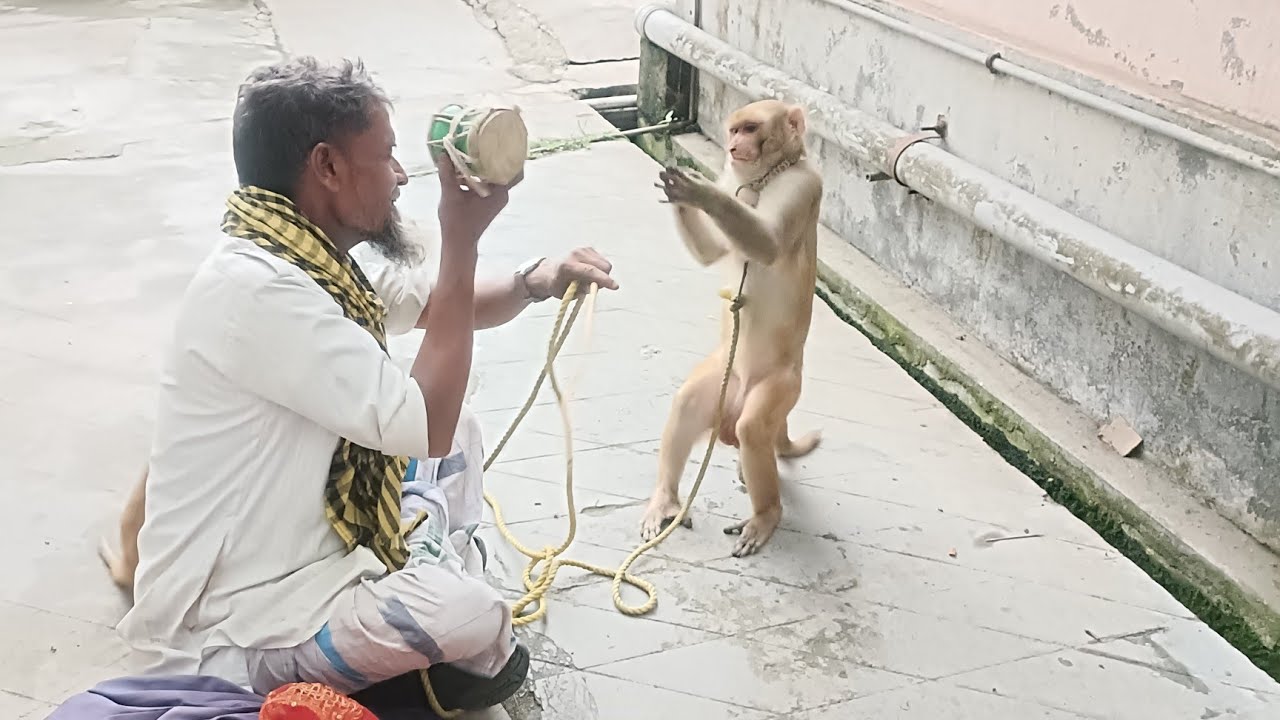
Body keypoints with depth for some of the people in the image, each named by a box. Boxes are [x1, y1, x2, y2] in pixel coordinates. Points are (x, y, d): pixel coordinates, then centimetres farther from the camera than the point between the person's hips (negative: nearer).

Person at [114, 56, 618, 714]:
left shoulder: (315, 257, 1)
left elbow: (441, 305, 15)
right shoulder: (257, 289, -29)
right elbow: (427, 426, -28)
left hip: (299, 548, 10)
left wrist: (534, 282, -6)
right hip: (230, 629, -9)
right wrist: (462, 240, -25)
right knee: (471, 615, -28)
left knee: (463, 433, 15)